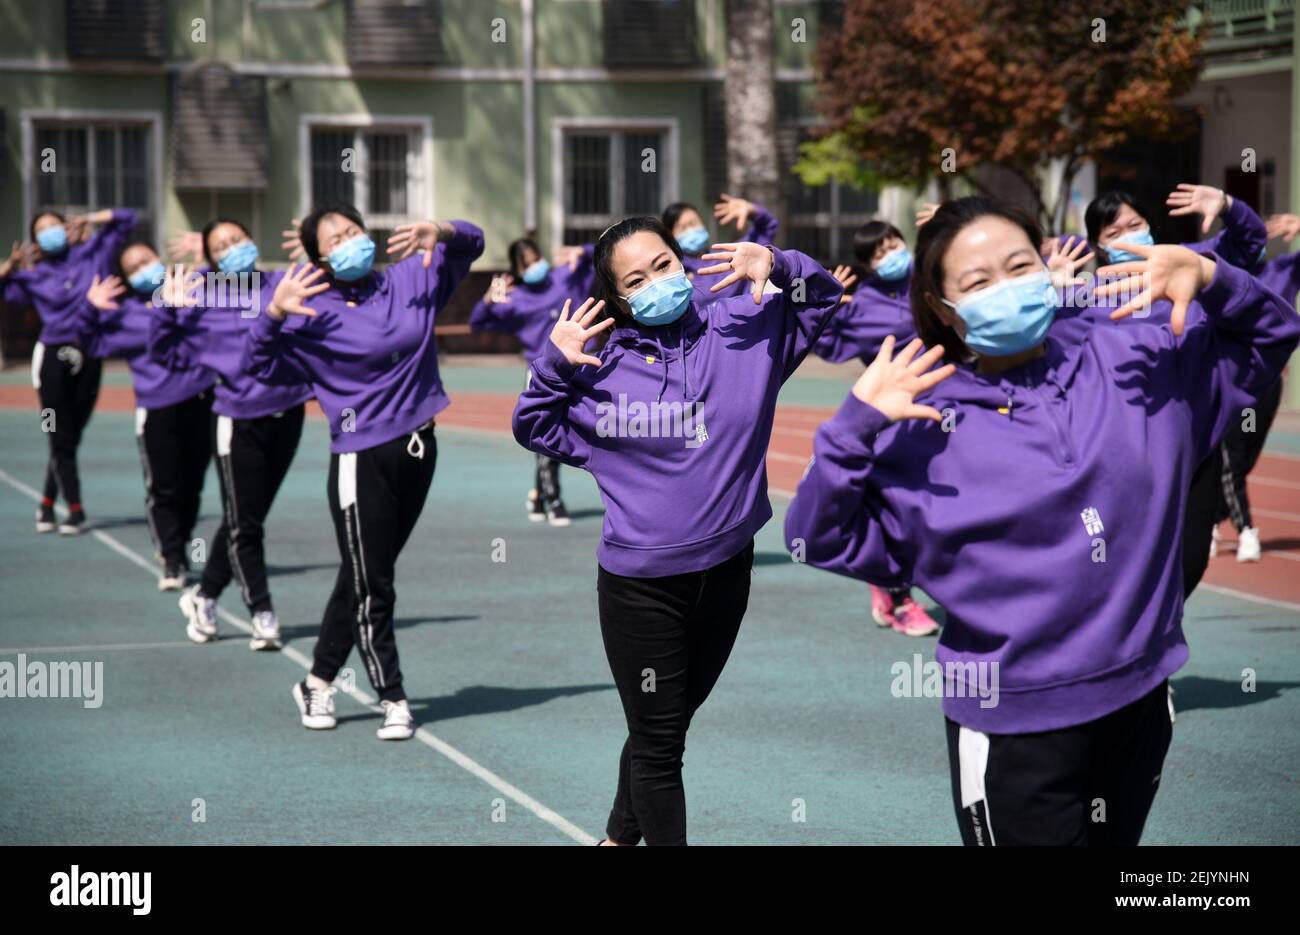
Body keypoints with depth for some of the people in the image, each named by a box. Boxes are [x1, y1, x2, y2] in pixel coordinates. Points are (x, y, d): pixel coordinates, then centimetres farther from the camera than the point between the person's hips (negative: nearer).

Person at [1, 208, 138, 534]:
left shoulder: (92, 253, 7)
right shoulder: (34, 276, 7)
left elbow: (126, 219, 10)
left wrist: (86, 220, 4)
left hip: (88, 358, 0)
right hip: (52, 357, 0)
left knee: (71, 436, 6)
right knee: (61, 438, -3)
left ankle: (48, 503, 19)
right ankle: (75, 509, 3)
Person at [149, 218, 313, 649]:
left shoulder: (282, 285, 3)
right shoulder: (202, 301, -3)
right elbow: (167, 354, -2)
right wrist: (167, 311, -15)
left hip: (287, 415, 3)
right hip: (238, 422, -3)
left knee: (246, 520, 14)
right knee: (243, 524, -2)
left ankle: (204, 596, 30)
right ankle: (262, 613, 8)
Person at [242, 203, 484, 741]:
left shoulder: (411, 281, 5)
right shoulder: (316, 314, -9)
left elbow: (470, 244, 14)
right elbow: (259, 364, -18)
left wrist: (439, 231, -9)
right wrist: (274, 313, -36)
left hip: (418, 449, 5)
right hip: (361, 459, -5)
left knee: (365, 579, 15)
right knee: (369, 587, -2)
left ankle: (318, 683, 28)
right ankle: (393, 700, 8)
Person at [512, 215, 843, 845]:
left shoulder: (741, 332, -4)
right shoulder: (604, 366, -5)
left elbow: (823, 300, 4)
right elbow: (535, 430, 6)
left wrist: (779, 267, -15)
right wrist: (552, 366, -11)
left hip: (725, 573, 3)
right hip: (639, 583, -3)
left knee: (667, 726, 21)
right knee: (657, 743, 6)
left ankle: (623, 835, 41)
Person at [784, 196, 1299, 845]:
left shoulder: (1131, 367, 3)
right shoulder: (923, 427, -5)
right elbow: (822, 539, -7)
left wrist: (1208, 279, -8)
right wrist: (856, 424, -20)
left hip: (1141, 701, 4)